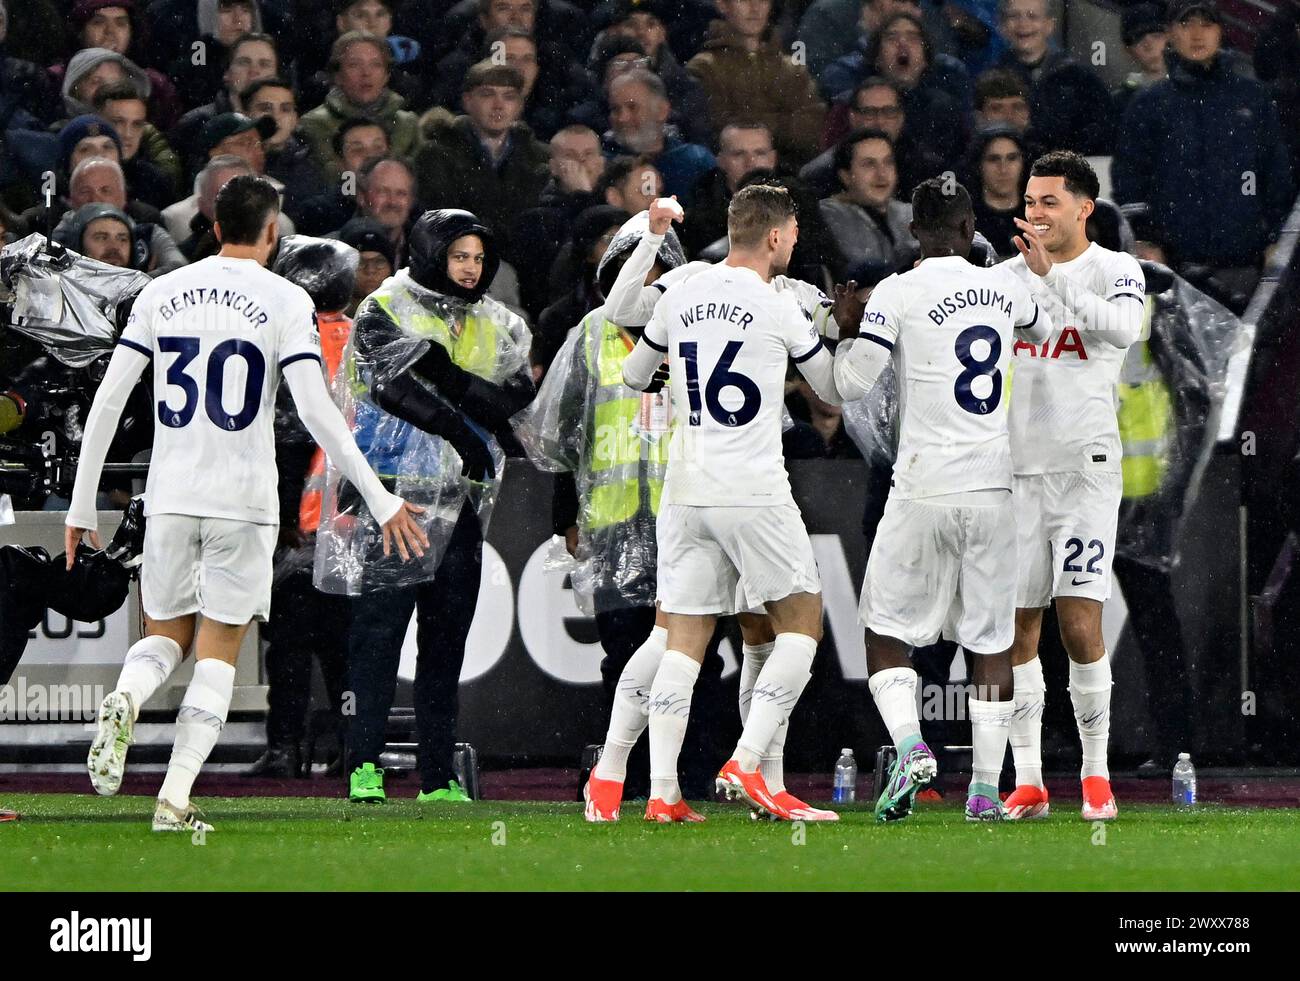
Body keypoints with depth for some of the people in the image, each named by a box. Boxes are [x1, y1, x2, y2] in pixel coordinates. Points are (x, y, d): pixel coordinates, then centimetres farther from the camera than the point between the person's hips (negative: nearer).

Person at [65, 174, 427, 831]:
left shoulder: (161, 294, 6)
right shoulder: (285, 302, -4)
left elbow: (107, 401, 4)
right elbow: (316, 411, -12)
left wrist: (81, 506, 10)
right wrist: (381, 501, -7)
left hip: (170, 498, 3)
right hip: (243, 501, -3)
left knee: (167, 635, 17)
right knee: (218, 651, 6)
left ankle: (124, 702, -17)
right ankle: (175, 800, -5)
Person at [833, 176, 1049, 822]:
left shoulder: (897, 294, -7)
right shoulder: (1005, 288, 6)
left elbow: (852, 384, -9)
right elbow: (1042, 336, 28)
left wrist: (843, 329, 9)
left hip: (924, 493, -3)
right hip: (993, 487, 3)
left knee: (887, 630, 9)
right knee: (991, 641, 9)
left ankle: (909, 745, -13)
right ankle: (985, 789, 7)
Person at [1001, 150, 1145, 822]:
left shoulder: (1115, 270, 0)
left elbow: (1121, 327, -22)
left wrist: (1049, 273, -26)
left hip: (1084, 464, -4)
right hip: (1015, 465, 4)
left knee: (1080, 622, -11)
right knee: (1016, 625, 1)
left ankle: (1096, 773, 1)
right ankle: (1027, 780, 6)